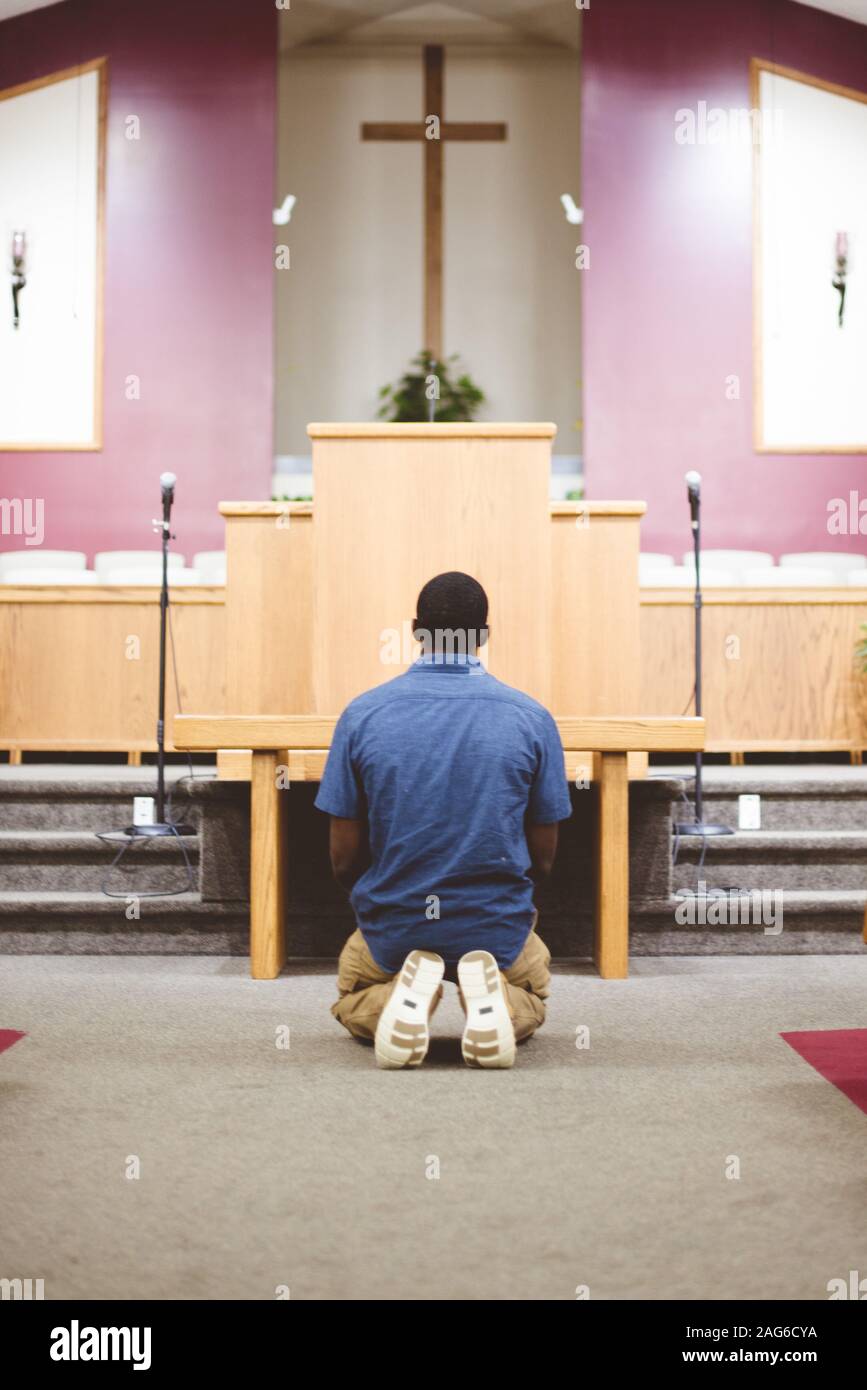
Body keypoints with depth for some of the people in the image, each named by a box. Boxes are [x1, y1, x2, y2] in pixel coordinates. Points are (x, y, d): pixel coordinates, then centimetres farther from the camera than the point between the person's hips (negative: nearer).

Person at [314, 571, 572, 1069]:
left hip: (393, 929, 0)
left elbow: (344, 858, -5)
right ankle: (496, 998, -5)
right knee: (531, 1000, 34)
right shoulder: (532, 718, -7)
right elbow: (544, 860, -1)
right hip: (498, 930, 0)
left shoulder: (362, 715, -8)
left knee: (353, 1005, 33)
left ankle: (398, 998, -6)